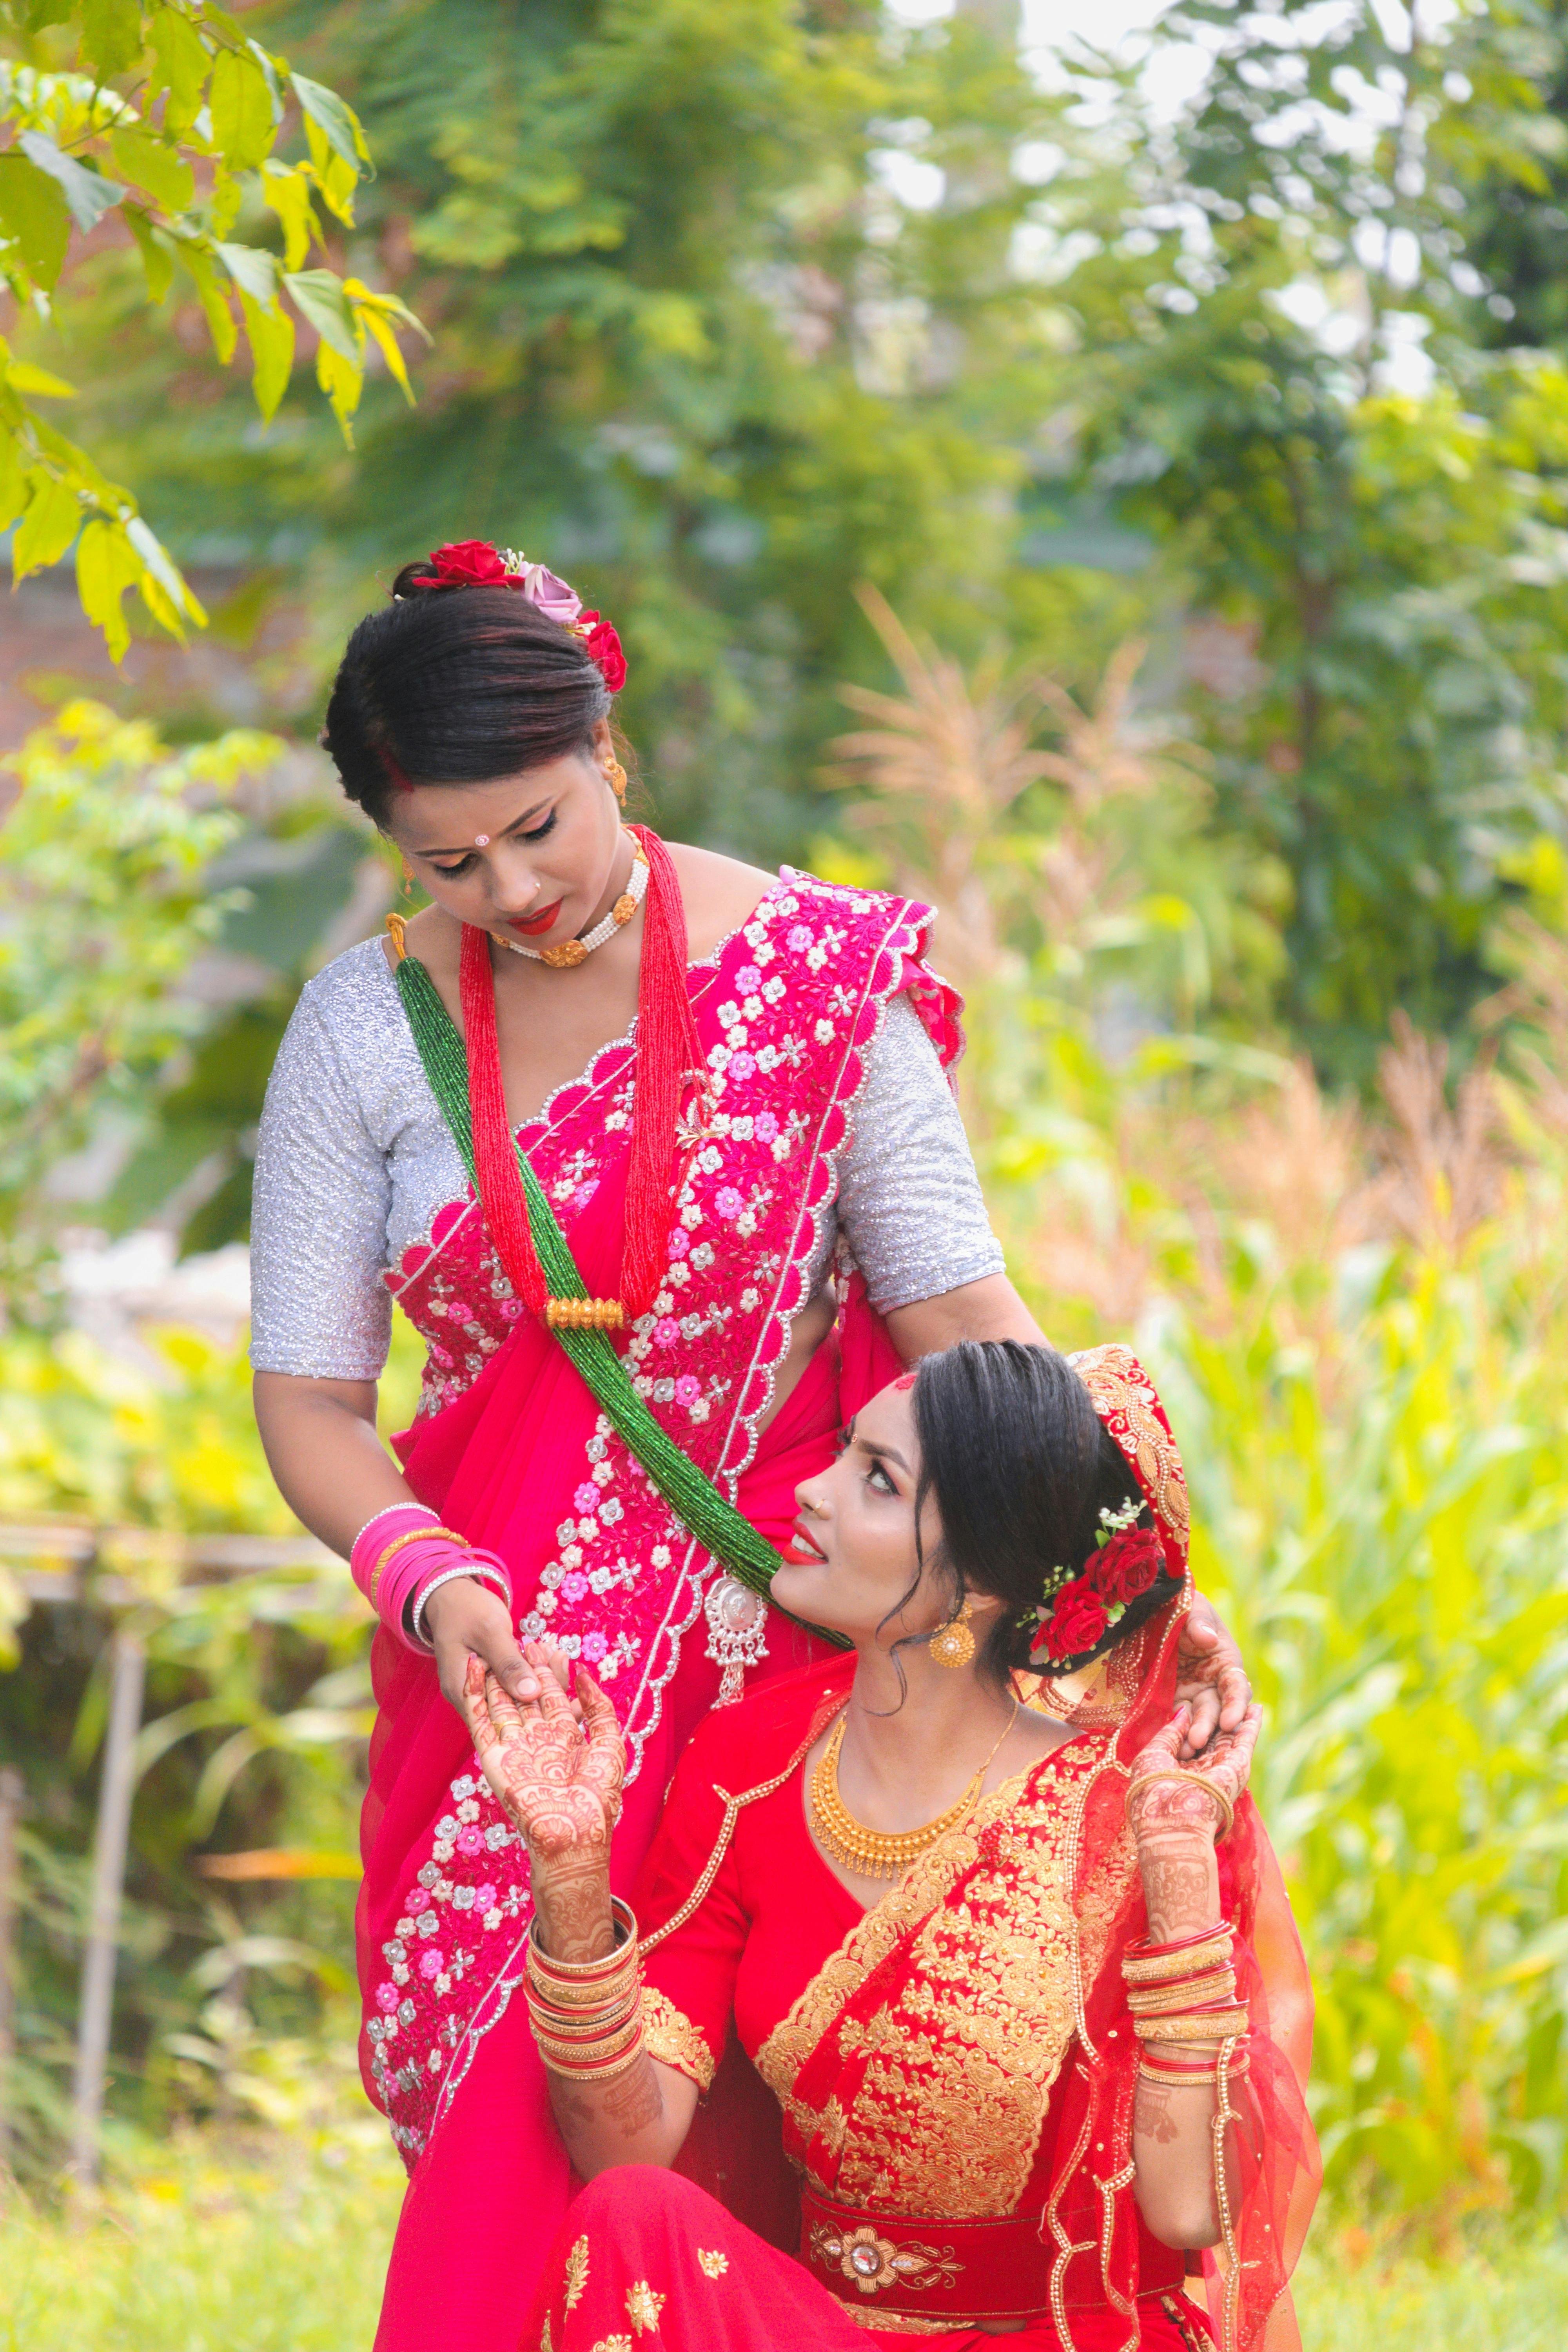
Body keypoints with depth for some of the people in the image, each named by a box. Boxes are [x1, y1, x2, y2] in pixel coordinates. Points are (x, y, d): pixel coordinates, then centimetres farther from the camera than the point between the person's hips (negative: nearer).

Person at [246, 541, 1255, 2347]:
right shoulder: (369, 1029, -2)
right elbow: (308, 1399, 0)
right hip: (500, 1642, 2)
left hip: (770, 1604, -1)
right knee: (506, 2100, -4)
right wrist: (430, 1584, -18)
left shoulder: (813, 977, -7)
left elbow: (961, 1312, -8)